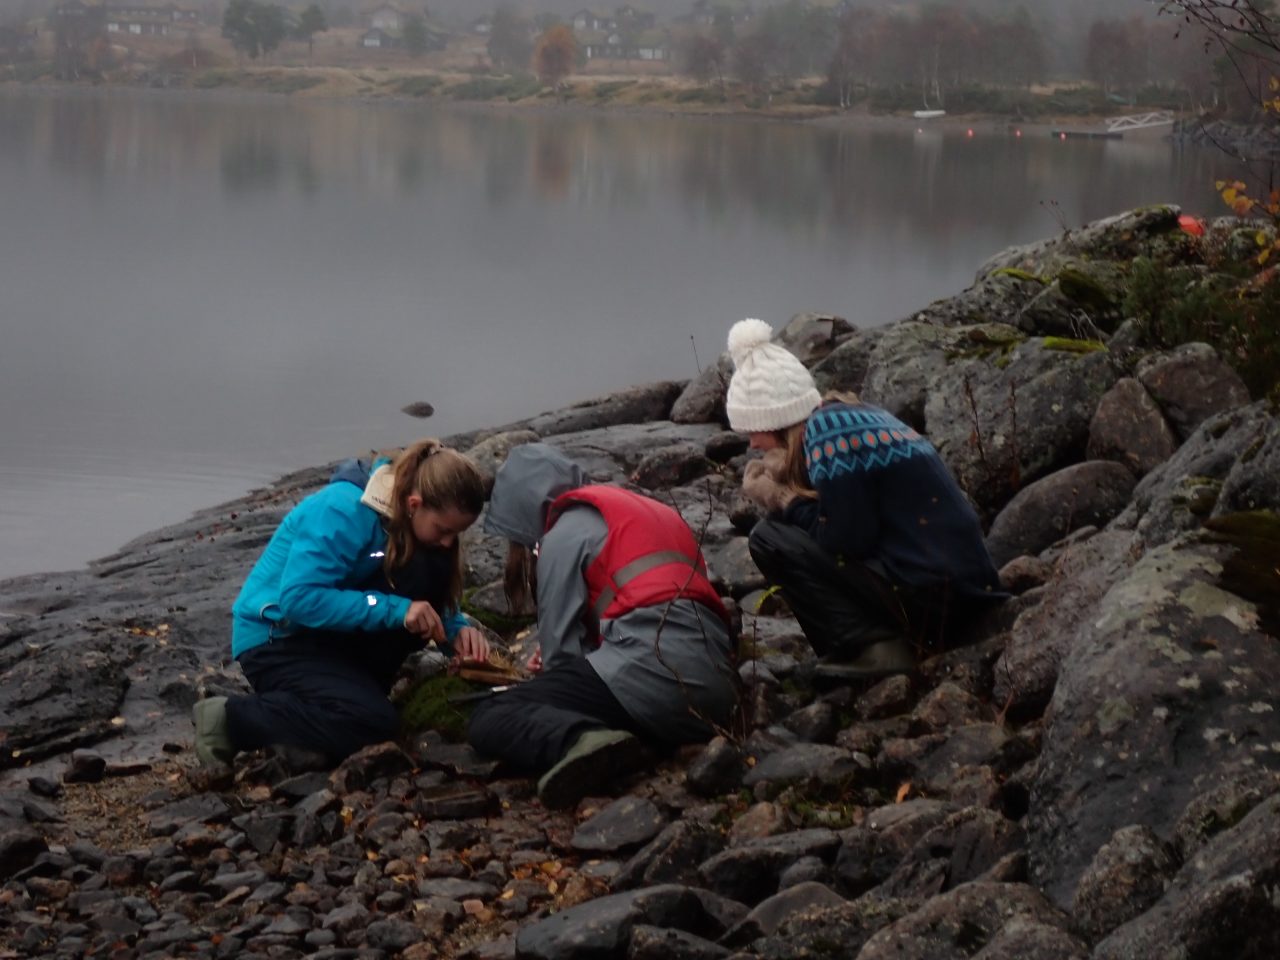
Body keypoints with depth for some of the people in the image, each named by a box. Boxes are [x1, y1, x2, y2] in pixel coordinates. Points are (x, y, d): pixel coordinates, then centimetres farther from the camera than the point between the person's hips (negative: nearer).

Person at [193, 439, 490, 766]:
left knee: (429, 571, -13)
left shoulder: (412, 517, -3)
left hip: (332, 632, 8)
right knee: (373, 724, -28)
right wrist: (394, 610, -34)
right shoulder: (343, 512, -27)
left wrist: (457, 629, -14)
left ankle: (358, 684, -1)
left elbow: (436, 596, 8)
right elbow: (299, 598, -32)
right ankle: (231, 719, -12)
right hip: (275, 639, -8)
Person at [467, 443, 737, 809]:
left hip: (649, 671, -8)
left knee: (489, 720, 1)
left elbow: (559, 649, 4)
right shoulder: (648, 510, 30)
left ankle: (581, 741, -29)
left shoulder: (564, 532, 6)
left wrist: (557, 675, 25)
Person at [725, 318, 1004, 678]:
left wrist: (781, 499, -3)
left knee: (769, 539, -5)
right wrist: (785, 489, 4)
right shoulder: (857, 415, 14)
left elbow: (847, 540, -15)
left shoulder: (827, 430, -13)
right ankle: (892, 635, 12)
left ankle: (873, 646, -9)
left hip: (929, 596, -9)